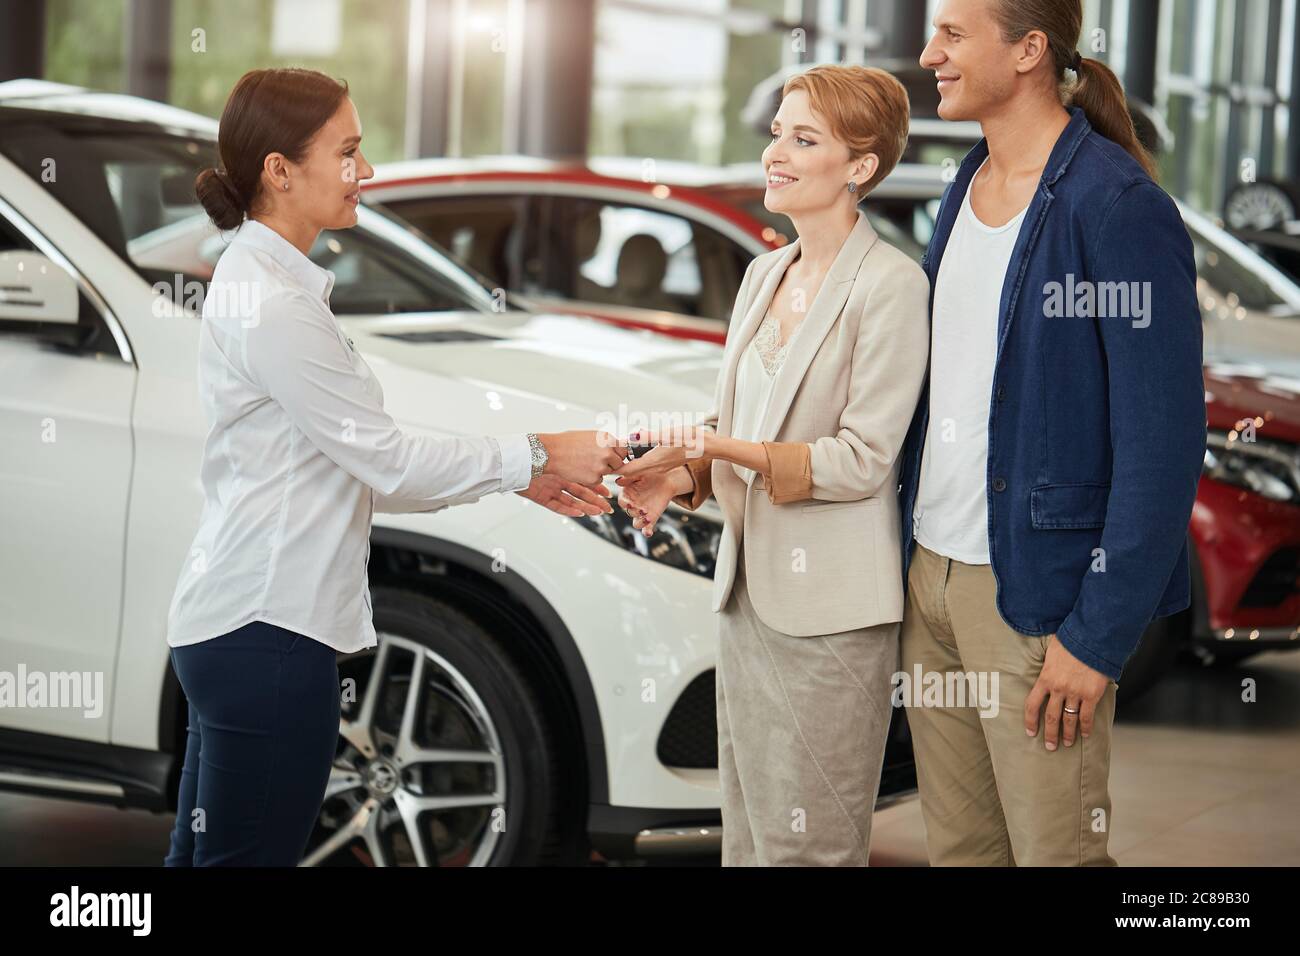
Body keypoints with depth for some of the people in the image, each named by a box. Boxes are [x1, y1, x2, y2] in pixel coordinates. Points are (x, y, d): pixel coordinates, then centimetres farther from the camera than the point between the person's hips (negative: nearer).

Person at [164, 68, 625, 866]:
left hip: (234, 626, 10)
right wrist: (535, 457, -4)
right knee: (249, 855, -2)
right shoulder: (272, 305, -18)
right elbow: (388, 464, -14)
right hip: (266, 629, -10)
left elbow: (359, 464, 14)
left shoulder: (264, 282, 14)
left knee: (206, 852, 14)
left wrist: (520, 479, 9)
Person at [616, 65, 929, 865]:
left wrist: (718, 448, -22)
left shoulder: (890, 285, -12)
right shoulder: (766, 273, 14)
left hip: (831, 609, -8)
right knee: (747, 830, 13)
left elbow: (862, 460, -16)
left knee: (808, 842, -2)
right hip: (749, 588, 8)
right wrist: (680, 476, -3)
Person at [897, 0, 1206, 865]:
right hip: (930, 570, 7)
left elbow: (1163, 442, -17)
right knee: (957, 846, 14)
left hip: (1031, 596, -7)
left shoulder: (1118, 208, -15)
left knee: (1055, 849, 1)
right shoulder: (965, 190, 11)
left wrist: (1099, 636, -19)